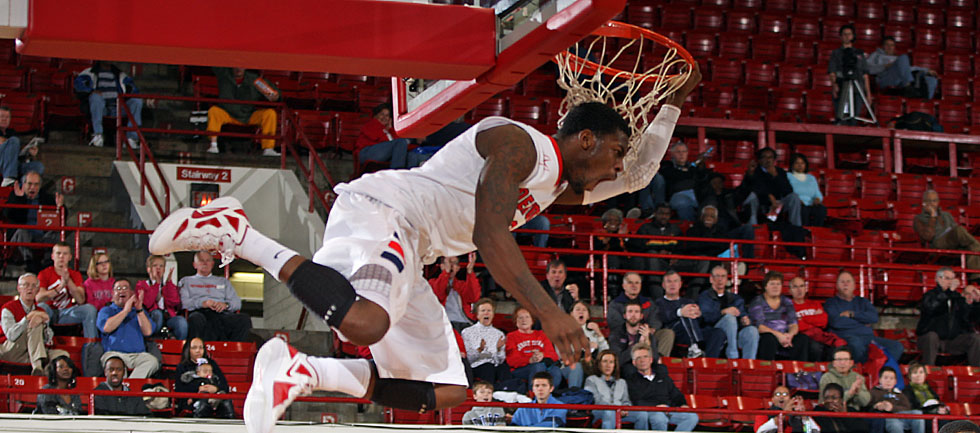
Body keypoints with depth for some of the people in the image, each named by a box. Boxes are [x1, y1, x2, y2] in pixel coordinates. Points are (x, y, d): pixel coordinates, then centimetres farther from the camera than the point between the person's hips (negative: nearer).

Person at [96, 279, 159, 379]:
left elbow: (147, 332, 7)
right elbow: (106, 328, -3)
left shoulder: (140, 312, 25)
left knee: (152, 361, -32)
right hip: (114, 353, -2)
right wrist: (126, 310, -1)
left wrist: (139, 310, -2)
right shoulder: (106, 310, 20)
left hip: (138, 354, 2)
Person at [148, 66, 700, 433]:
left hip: (405, 259, 10)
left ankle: (297, 371, 0)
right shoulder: (519, 143, -6)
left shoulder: (560, 183, 25)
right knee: (364, 321, -41)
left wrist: (671, 106, 34)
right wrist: (548, 312, -25)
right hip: (380, 209, -10)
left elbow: (637, 175, 40)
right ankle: (233, 230, -22)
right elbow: (489, 236, -19)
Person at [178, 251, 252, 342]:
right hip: (199, 312, -2)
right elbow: (183, 301, 8)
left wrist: (226, 304, -3)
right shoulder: (186, 281, 28)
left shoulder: (223, 281, 35)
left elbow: (237, 302, 22)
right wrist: (202, 303, -11)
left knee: (244, 318, -31)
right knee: (196, 319, -42)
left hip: (221, 313, 2)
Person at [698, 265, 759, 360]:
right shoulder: (705, 297, 14)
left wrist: (746, 320, -9)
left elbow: (743, 315, 17)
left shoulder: (736, 298, 28)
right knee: (730, 317, -33)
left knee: (752, 330, -28)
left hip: (735, 334, 4)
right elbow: (705, 316, -5)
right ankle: (733, 356, -35)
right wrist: (724, 312, -22)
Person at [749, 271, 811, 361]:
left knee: (804, 339, -23)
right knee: (769, 338, -38)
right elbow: (759, 326, -10)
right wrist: (778, 335, -22)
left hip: (784, 338, 4)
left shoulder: (787, 302, 17)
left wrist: (790, 335, -16)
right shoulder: (757, 302, 3)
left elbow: (794, 324, 9)